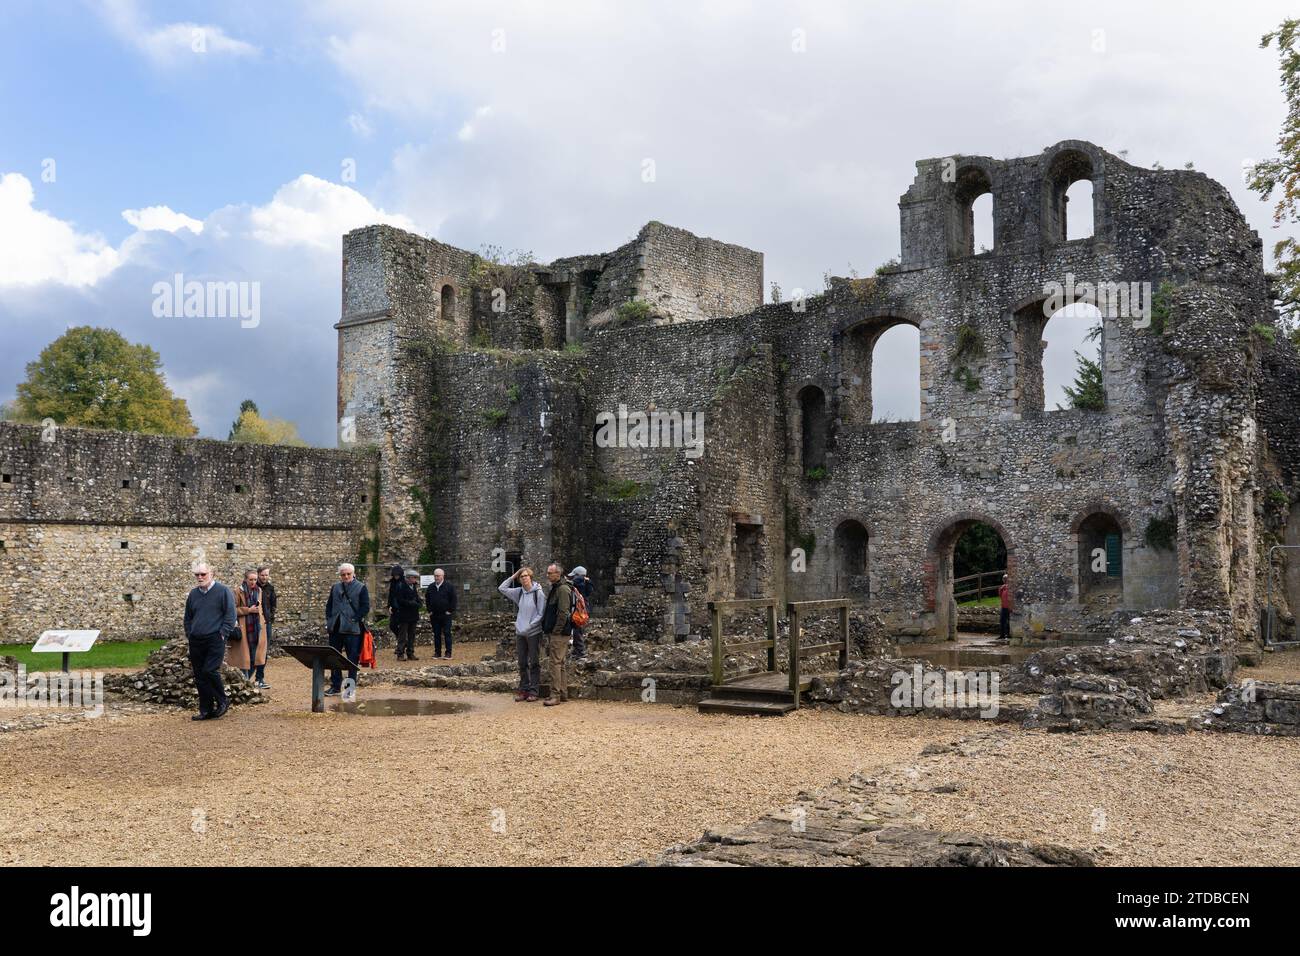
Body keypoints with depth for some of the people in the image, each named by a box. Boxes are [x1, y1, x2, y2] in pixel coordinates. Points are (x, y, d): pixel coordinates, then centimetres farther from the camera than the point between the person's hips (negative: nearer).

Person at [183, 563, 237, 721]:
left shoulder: (223, 591, -3)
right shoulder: (193, 594, 14)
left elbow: (230, 614, -6)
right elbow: (188, 617, 23)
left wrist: (223, 633, -11)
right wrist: (189, 634, 11)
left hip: (215, 640, -6)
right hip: (196, 641, 6)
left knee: (210, 671, -16)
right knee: (199, 677, 6)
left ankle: (222, 702, 3)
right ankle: (206, 710, 13)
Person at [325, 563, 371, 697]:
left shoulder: (361, 588, -1)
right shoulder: (335, 588, 14)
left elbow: (365, 607, -6)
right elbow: (329, 605, 17)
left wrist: (355, 620, -13)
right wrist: (329, 619, 3)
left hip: (352, 629, -5)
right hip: (335, 629, 5)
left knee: (352, 659, -1)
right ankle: (335, 686, 16)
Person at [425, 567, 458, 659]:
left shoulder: (449, 587, -4)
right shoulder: (431, 587, 9)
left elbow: (453, 599, -3)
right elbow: (427, 599, 18)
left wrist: (450, 611, -8)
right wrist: (429, 610, 10)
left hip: (446, 615, -4)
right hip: (434, 615, 4)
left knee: (447, 633, -4)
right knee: (436, 634, 8)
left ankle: (448, 653, -3)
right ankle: (437, 652, 13)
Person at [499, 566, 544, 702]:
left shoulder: (538, 593, -10)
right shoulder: (519, 592, 6)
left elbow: (541, 614, -10)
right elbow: (501, 588, 11)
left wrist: (529, 626, -15)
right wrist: (513, 576, 4)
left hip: (534, 633, -5)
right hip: (520, 633, 5)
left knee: (534, 663, 1)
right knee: (522, 663, 11)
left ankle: (533, 691, 6)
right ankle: (523, 689, 18)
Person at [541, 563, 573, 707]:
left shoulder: (563, 589, -14)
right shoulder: (554, 589, 19)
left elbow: (563, 613, -21)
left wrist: (556, 631, -19)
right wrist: (548, 631, 19)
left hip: (559, 634, -11)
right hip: (554, 632, 11)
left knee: (555, 663, -10)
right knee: (559, 663, 14)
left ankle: (556, 695, -8)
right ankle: (563, 693, 20)